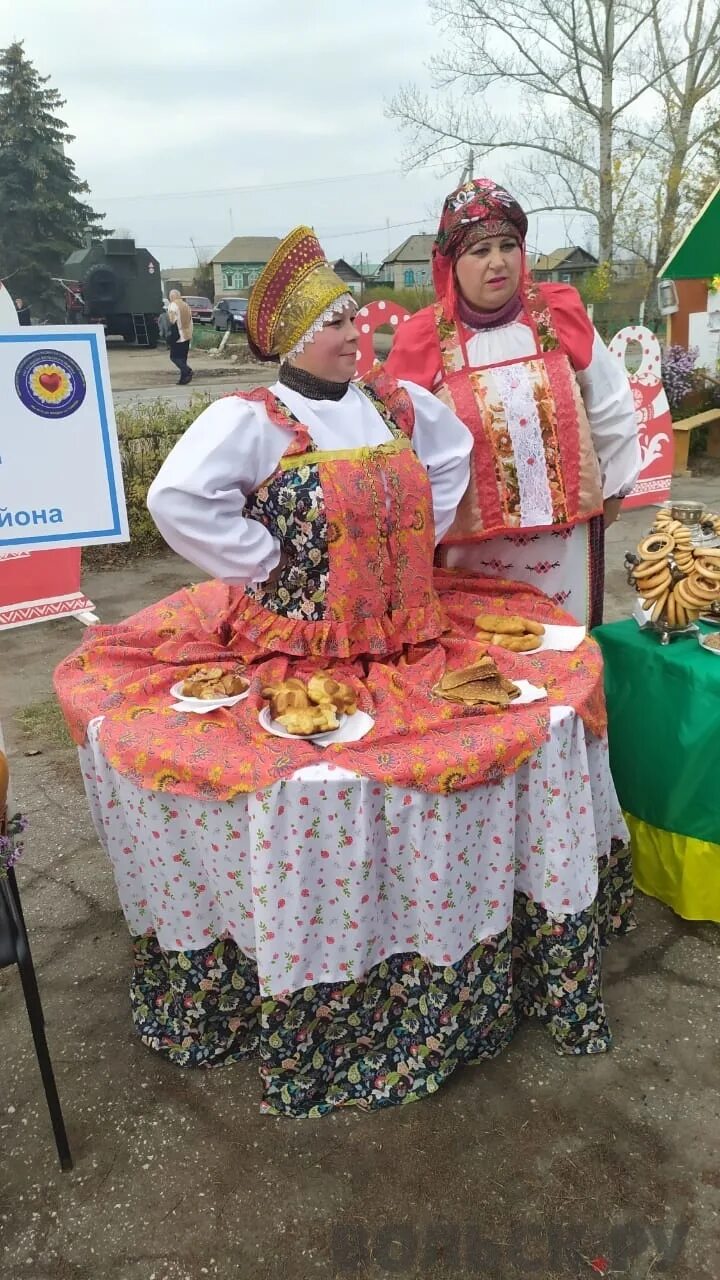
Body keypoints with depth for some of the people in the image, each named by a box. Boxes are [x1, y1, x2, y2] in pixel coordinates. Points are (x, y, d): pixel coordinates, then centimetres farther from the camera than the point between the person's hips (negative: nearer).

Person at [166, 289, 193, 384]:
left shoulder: (173, 306, -11)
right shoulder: (186, 305, 13)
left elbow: (172, 321, -18)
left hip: (177, 337, -8)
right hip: (187, 336, 8)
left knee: (174, 357, -2)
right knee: (183, 358, 12)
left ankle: (187, 371, -20)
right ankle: (184, 378, 10)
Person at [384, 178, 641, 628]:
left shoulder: (561, 314, -1)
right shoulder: (425, 339, -7)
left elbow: (612, 408, 9)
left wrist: (612, 488, 15)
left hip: (566, 537, 2)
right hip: (473, 544, -1)